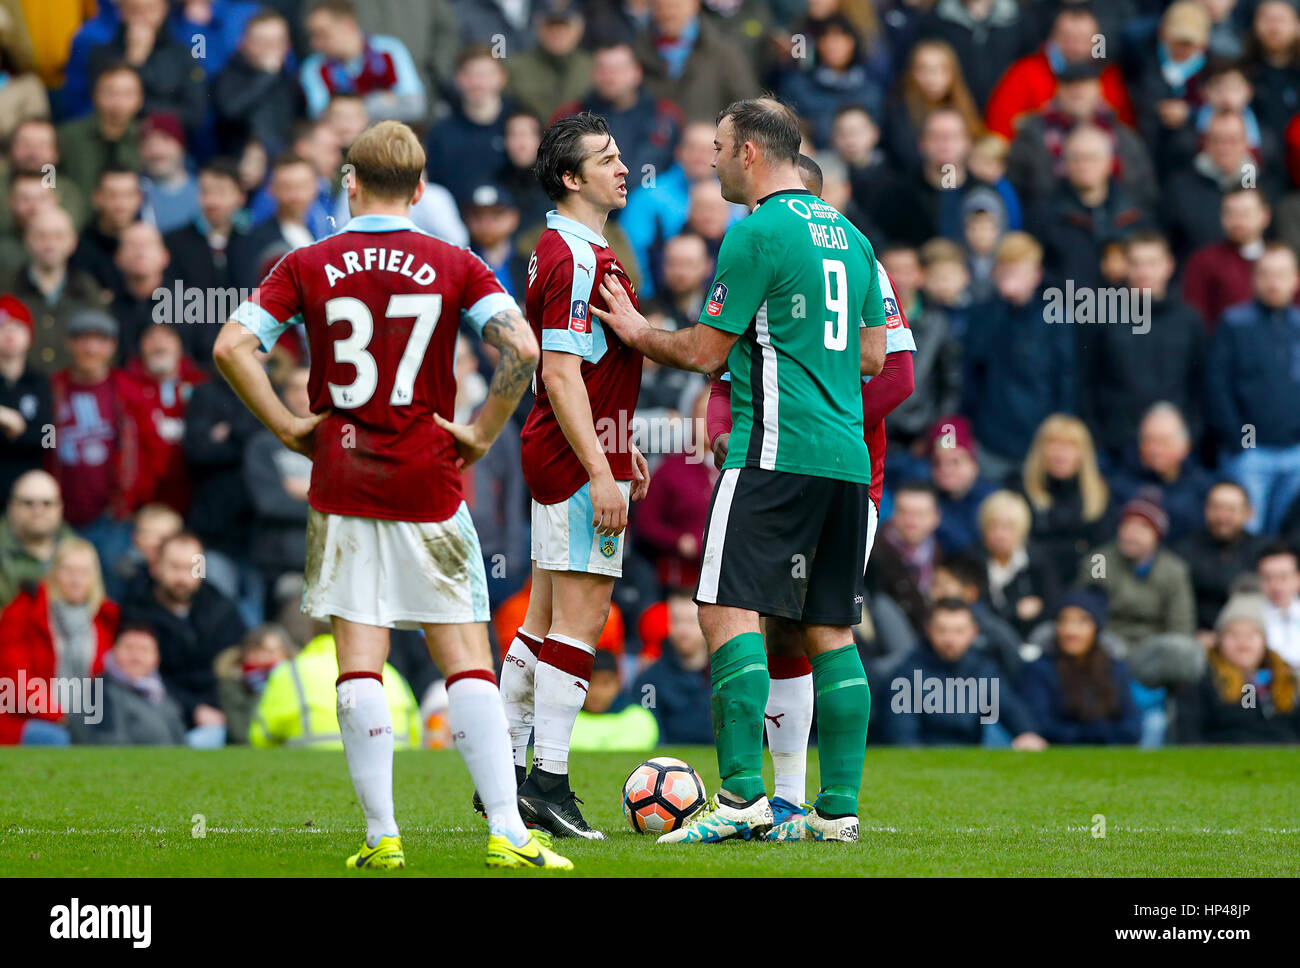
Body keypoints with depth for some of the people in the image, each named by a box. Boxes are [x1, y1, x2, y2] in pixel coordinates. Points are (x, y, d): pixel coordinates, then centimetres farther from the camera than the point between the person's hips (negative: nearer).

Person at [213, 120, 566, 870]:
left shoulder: (308, 266, 2)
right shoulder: (452, 266, 0)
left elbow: (233, 347, -6)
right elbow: (523, 348, -12)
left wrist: (288, 427, 1)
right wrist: (483, 433, -2)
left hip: (342, 487, 1)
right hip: (428, 488, 0)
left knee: (359, 660, 3)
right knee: (465, 656, 1)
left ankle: (382, 835, -1)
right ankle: (507, 831, -6)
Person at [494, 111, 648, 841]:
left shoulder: (584, 251, 17)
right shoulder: (576, 260, -16)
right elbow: (560, 375, -22)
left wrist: (623, 448, 28)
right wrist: (601, 472, -24)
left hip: (567, 454, 11)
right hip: (580, 460, -11)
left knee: (546, 621, 12)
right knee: (581, 622, -9)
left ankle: (506, 773, 15)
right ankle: (549, 782, -9)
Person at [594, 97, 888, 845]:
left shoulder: (758, 233, -8)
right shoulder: (848, 234, 16)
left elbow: (704, 353, -5)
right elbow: (873, 355, 20)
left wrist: (638, 334, 12)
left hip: (778, 451, -8)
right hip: (848, 458, 8)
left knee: (730, 609, -9)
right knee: (831, 631, 8)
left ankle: (742, 796, -18)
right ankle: (840, 807, 5)